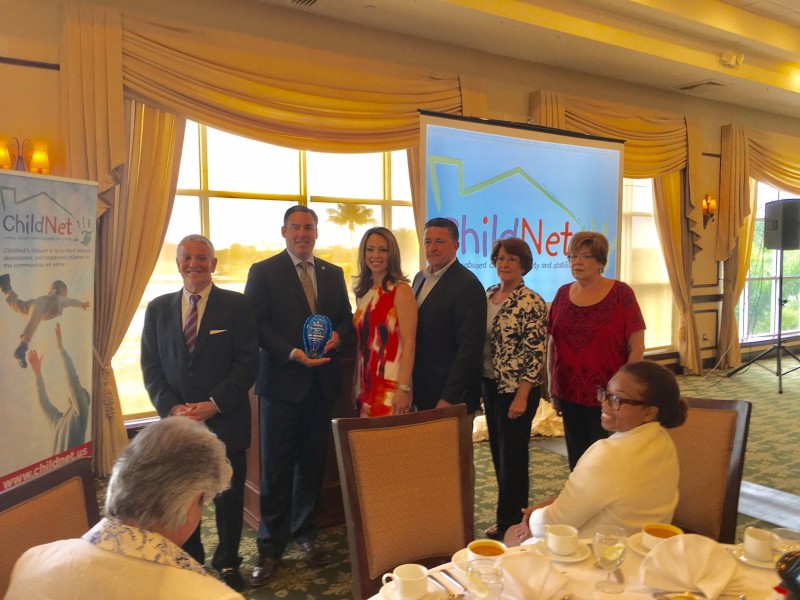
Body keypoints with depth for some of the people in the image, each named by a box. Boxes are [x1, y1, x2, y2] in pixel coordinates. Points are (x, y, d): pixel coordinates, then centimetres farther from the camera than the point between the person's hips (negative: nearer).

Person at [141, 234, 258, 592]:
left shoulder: (237, 305, -2)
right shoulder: (158, 308, 8)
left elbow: (248, 362, -7)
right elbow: (151, 365, 6)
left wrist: (214, 404, -15)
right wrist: (171, 407, -9)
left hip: (226, 420, -2)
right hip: (176, 421, 2)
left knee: (229, 495, 10)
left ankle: (227, 562, 30)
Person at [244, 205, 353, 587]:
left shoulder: (333, 274, 12)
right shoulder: (264, 272, -2)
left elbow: (345, 317, 14)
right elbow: (256, 324, -9)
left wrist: (337, 335, -8)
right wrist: (292, 353, -20)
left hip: (322, 382, 4)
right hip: (282, 380, -4)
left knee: (312, 462, 13)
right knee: (276, 466, 3)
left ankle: (305, 533, 30)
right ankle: (270, 547, 16)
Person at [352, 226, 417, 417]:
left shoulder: (401, 290, -8)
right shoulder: (363, 292, 10)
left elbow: (408, 343, -14)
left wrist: (404, 389, -19)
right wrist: (355, 387, 11)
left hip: (391, 387, -6)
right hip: (365, 385, 6)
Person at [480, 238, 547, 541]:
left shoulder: (531, 302, -14)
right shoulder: (488, 295, 8)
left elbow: (536, 353, -16)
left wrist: (521, 397, -19)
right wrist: (479, 385, 10)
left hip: (516, 389, -7)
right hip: (489, 385, 7)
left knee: (512, 457, 3)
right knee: (498, 453, 15)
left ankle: (510, 524, 19)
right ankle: (507, 520, 29)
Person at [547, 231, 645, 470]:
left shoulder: (620, 293, -8)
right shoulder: (563, 294, 5)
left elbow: (636, 347, -7)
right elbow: (552, 343, 9)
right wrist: (552, 386, 8)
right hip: (570, 395, 4)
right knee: (577, 460, 13)